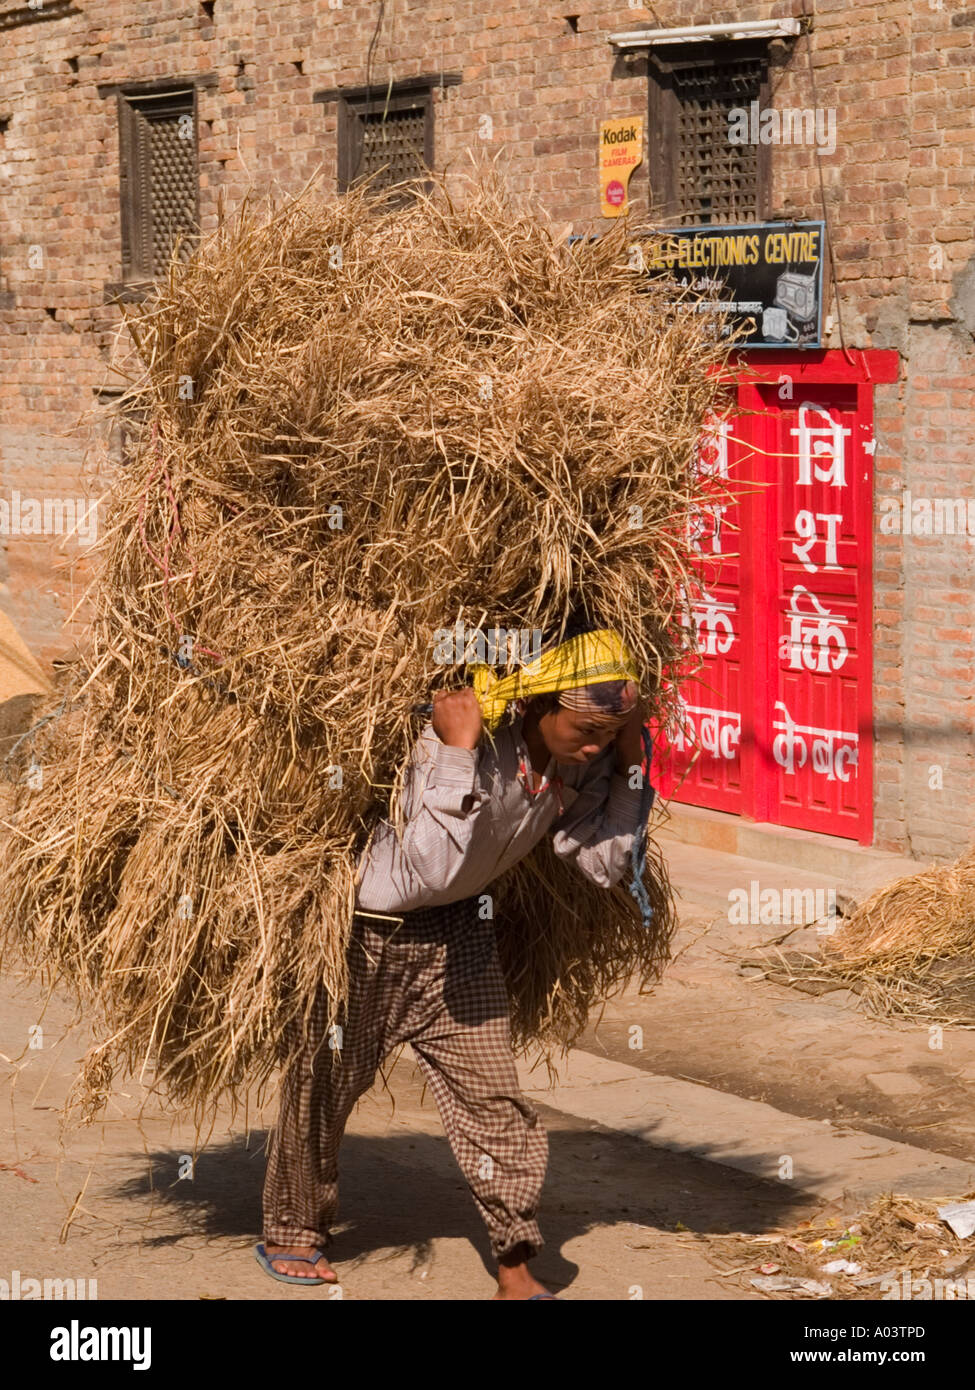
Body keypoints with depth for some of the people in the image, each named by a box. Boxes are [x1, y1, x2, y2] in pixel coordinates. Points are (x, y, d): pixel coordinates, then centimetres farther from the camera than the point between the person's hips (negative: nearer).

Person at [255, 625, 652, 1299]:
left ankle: (516, 1268, 6)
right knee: (323, 1086, 12)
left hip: (458, 937, 5)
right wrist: (456, 754, -43)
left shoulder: (581, 765, -11)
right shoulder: (470, 733, -32)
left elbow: (607, 863, -4)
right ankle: (290, 1232, 33)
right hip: (369, 931, -5)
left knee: (493, 1093, -2)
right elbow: (433, 869, -38)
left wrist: (630, 767, -14)